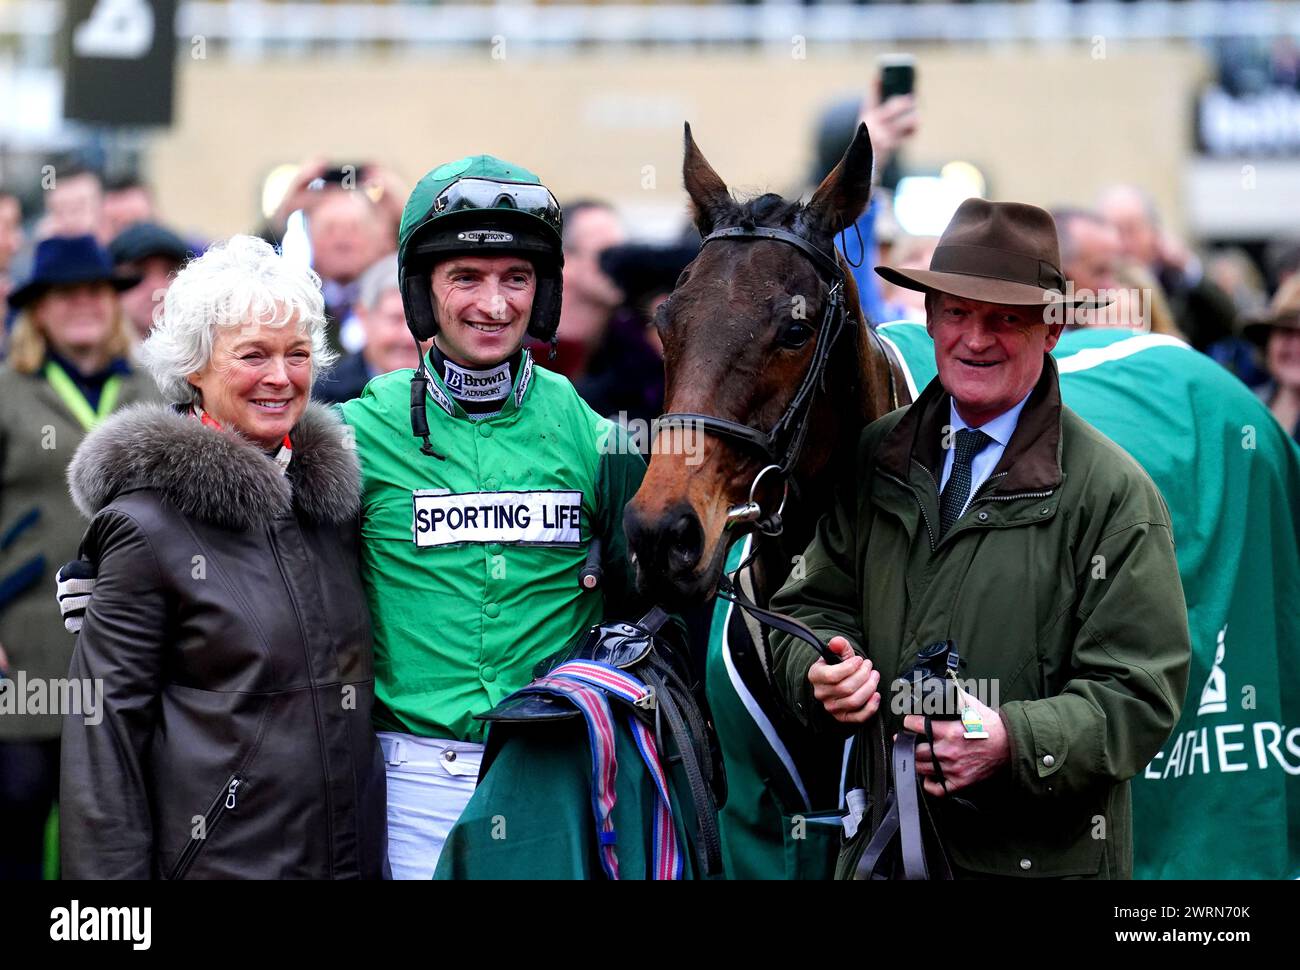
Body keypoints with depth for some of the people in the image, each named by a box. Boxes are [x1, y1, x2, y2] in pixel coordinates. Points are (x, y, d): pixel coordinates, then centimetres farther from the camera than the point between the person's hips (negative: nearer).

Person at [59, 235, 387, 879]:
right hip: (219, 858, -5)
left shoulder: (334, 492, 7)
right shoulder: (148, 522, -9)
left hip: (353, 850, 5)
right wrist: (115, 882, -14)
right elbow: (105, 726, -10)